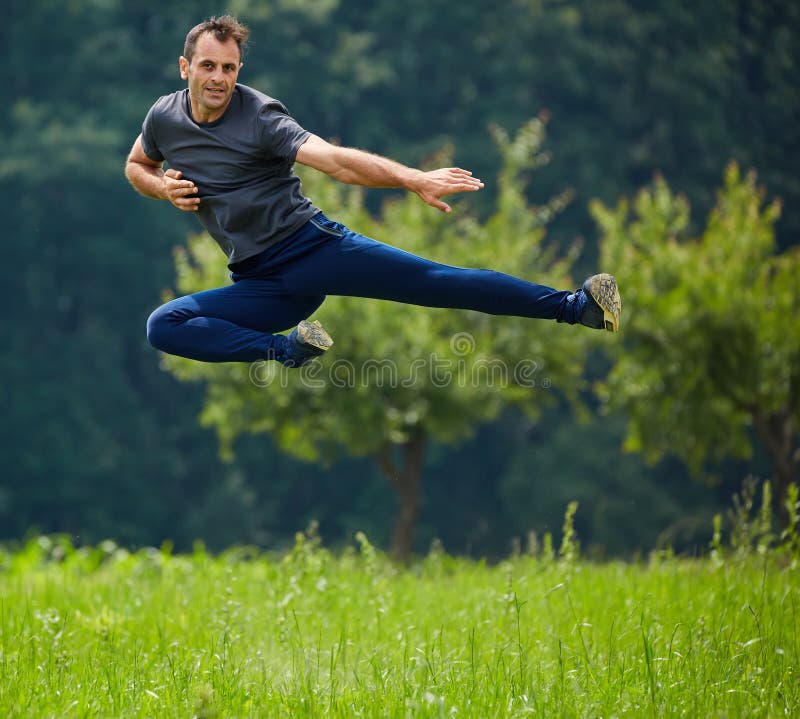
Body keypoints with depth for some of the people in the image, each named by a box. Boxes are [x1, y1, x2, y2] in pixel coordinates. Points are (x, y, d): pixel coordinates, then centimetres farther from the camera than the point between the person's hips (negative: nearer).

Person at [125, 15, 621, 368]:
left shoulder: (259, 115, -12)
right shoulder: (163, 118, 1)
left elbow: (334, 159, -23)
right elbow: (136, 166, 22)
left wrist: (414, 180, -38)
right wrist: (163, 188, -3)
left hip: (311, 245, -4)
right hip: (258, 283, 4)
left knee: (430, 281, -15)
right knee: (163, 327, -19)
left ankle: (573, 306, -13)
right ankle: (285, 349, -20)